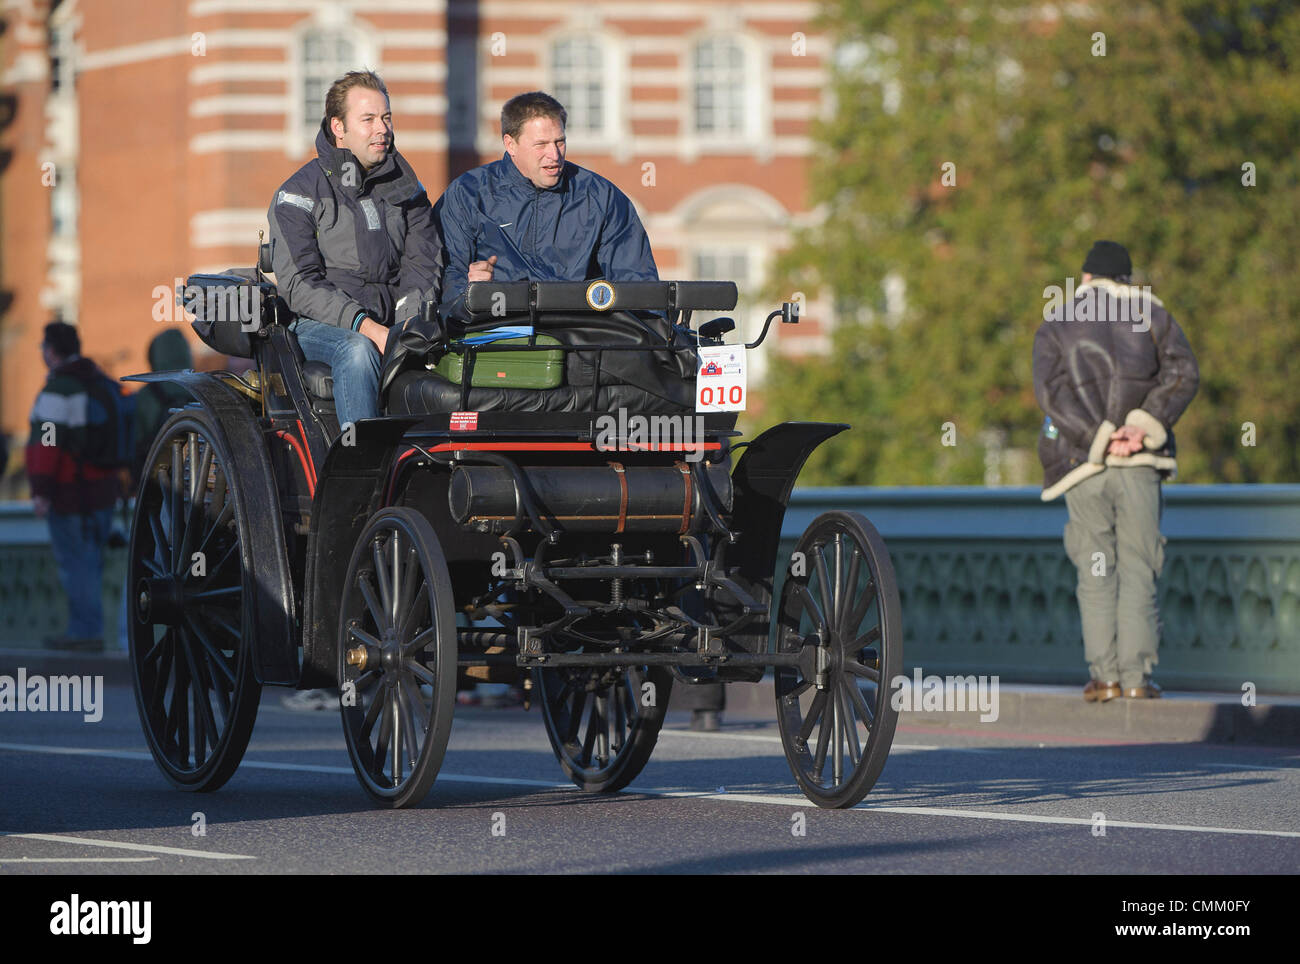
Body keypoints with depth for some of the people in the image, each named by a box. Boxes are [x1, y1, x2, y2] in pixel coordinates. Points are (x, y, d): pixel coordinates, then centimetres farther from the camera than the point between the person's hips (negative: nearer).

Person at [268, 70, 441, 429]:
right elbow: (298, 284, -9)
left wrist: (412, 323, -12)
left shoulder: (406, 189, 16)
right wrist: (367, 327, -21)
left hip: (392, 322, 4)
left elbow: (423, 263, 9)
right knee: (358, 349, -38)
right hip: (318, 326, -4)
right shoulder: (298, 195, 0)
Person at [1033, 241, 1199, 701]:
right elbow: (1183, 373, -3)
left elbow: (1051, 389, -6)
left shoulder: (1055, 325, 11)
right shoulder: (1151, 314, 12)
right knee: (1138, 567, 3)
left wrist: (1100, 437, -12)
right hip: (1141, 464, 0)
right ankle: (1136, 675, -5)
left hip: (1082, 463, 0)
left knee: (1095, 572, 5)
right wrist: (1147, 422, -12)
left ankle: (1104, 675, -4)